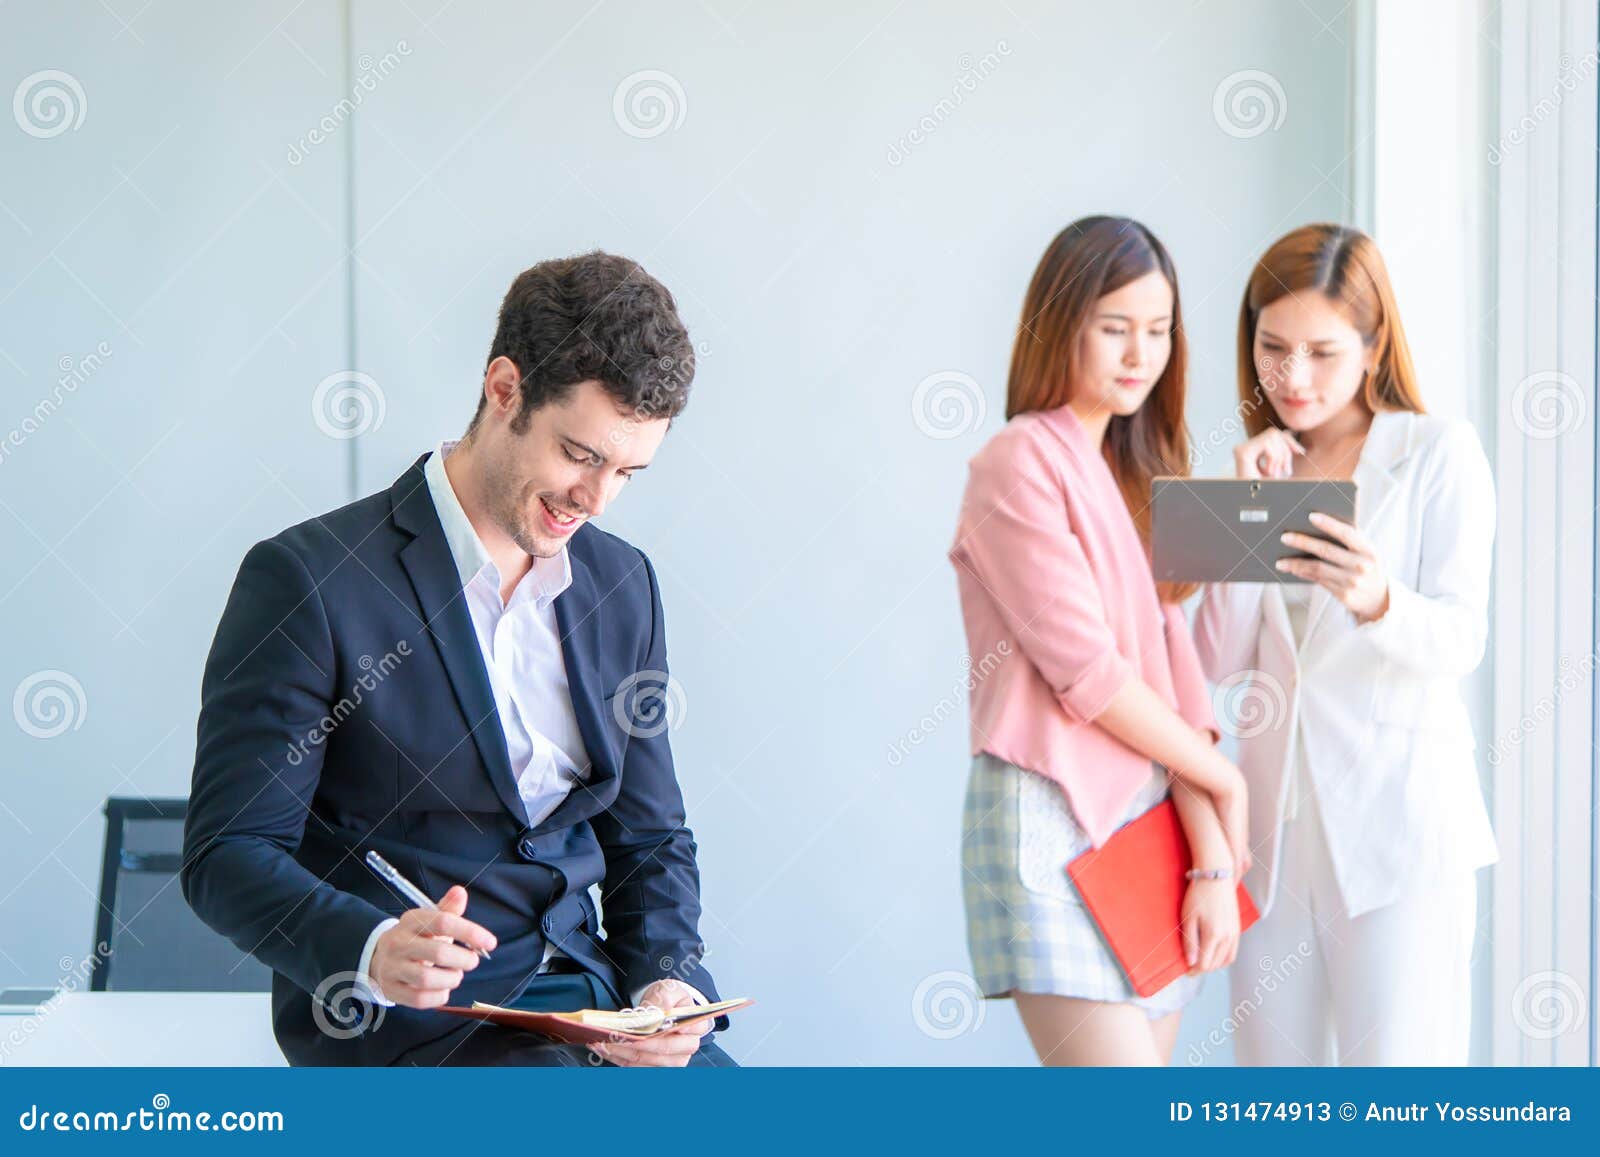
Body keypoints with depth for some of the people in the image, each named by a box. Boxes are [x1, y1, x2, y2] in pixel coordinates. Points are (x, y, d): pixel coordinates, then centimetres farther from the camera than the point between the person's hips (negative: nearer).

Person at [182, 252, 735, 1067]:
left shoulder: (621, 584, 12)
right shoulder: (306, 580, -7)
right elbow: (227, 856, -9)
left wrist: (665, 981, -3)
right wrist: (373, 952, -28)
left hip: (586, 999, 6)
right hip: (401, 1025, -6)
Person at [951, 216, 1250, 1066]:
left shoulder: (1138, 476, 20)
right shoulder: (1022, 463, -4)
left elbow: (1172, 670, 11)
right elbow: (1084, 670, -11)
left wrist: (1213, 859, 1)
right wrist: (1222, 777, 1)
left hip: (1149, 822, 7)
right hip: (1050, 826, -7)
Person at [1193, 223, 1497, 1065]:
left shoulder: (1437, 452, 0)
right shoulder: (1262, 465, 14)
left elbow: (1459, 638, -11)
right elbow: (1221, 664, 4)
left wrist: (1374, 600, -31)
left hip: (1398, 815, -5)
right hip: (1274, 817, 5)